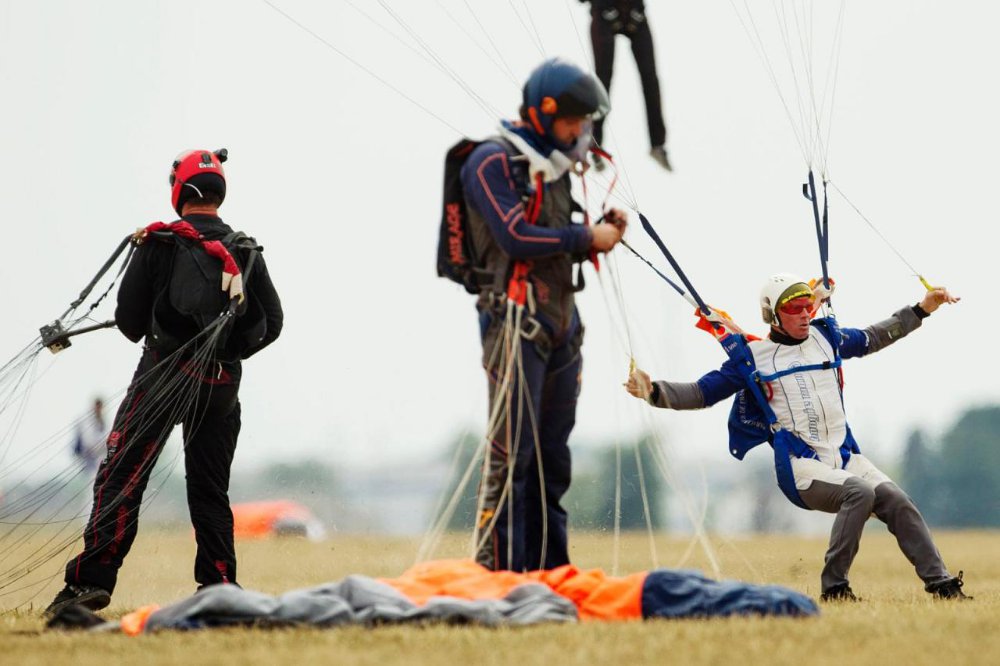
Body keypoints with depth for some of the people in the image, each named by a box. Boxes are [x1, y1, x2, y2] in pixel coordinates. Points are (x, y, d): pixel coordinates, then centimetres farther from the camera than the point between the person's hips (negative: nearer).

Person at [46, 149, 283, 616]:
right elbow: (272, 323, 9)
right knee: (210, 489, 12)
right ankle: (220, 589, 7)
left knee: (120, 478, -4)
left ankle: (93, 579, -14)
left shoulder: (159, 243, -5)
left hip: (166, 373, -4)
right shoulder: (246, 252, 7)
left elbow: (128, 319, -3)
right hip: (223, 384, 4)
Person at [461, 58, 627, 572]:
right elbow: (516, 238, -20)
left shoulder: (552, 167, 18)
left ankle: (549, 572, 14)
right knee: (512, 457, -10)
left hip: (560, 326, 9)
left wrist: (603, 231, 4)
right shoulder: (493, 162, -9)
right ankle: (497, 572, -9)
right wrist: (587, 237, -12)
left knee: (551, 459, 10)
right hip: (515, 323, -9)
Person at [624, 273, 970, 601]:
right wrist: (655, 392, -13)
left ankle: (940, 583, -7)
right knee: (859, 493, -30)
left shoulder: (826, 337, 14)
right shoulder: (752, 357, 3)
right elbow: (701, 393, 3)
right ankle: (834, 586, -22)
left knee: (897, 502, -14)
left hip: (846, 458, 5)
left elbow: (873, 338, 31)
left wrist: (922, 309, 30)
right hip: (799, 467, -5)